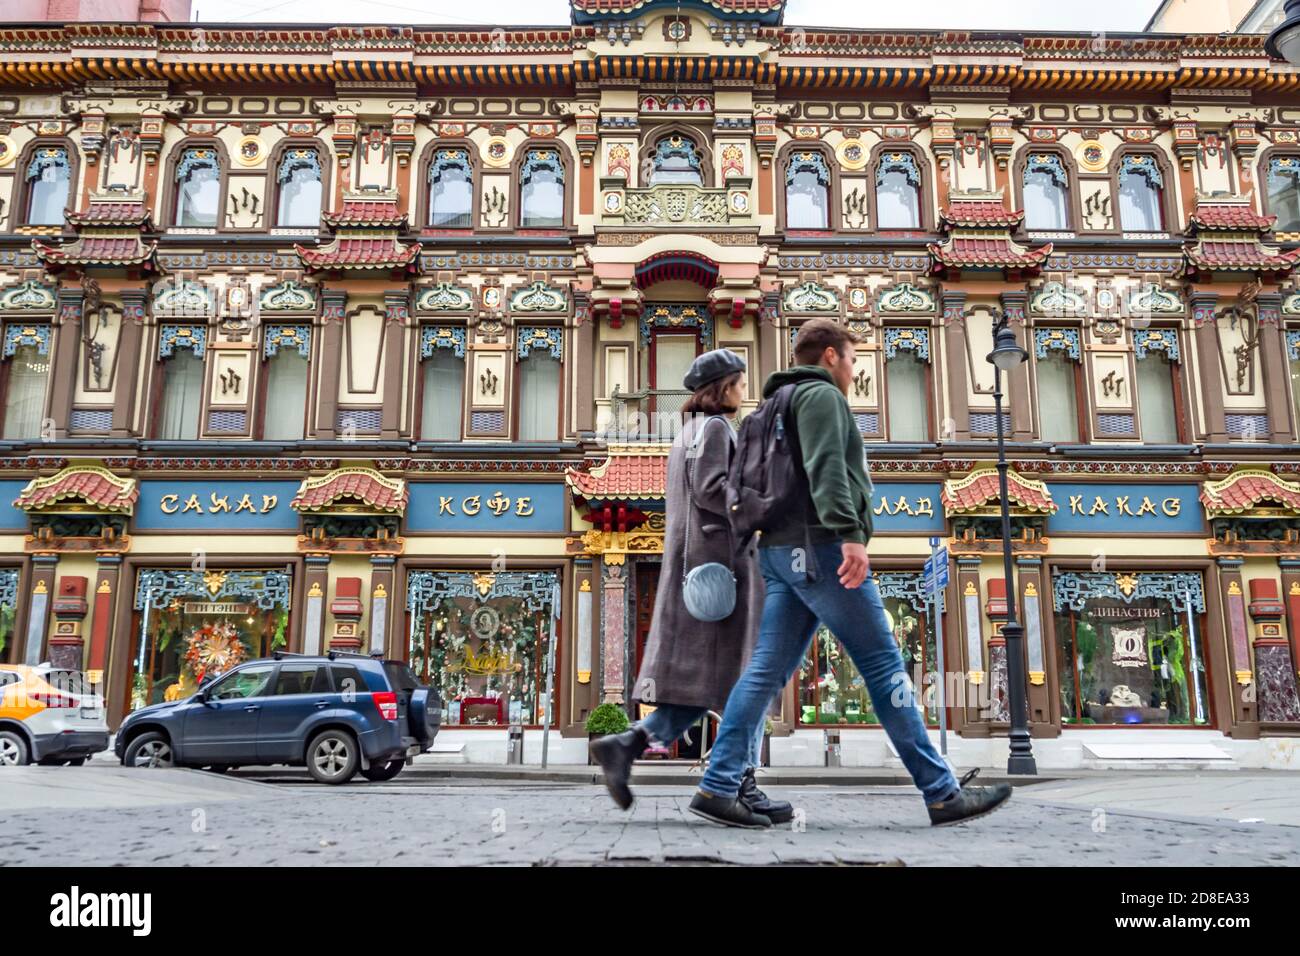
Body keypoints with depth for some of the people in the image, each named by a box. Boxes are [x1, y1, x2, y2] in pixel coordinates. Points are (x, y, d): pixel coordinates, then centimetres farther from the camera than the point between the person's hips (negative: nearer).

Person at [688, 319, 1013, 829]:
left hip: (781, 550, 9)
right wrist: (850, 533, -27)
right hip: (819, 546, -9)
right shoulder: (822, 394, -2)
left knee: (766, 670, 3)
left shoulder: (782, 405, 28)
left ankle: (718, 787, 0)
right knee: (883, 664, -6)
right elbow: (826, 467, -18)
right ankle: (943, 793, 0)